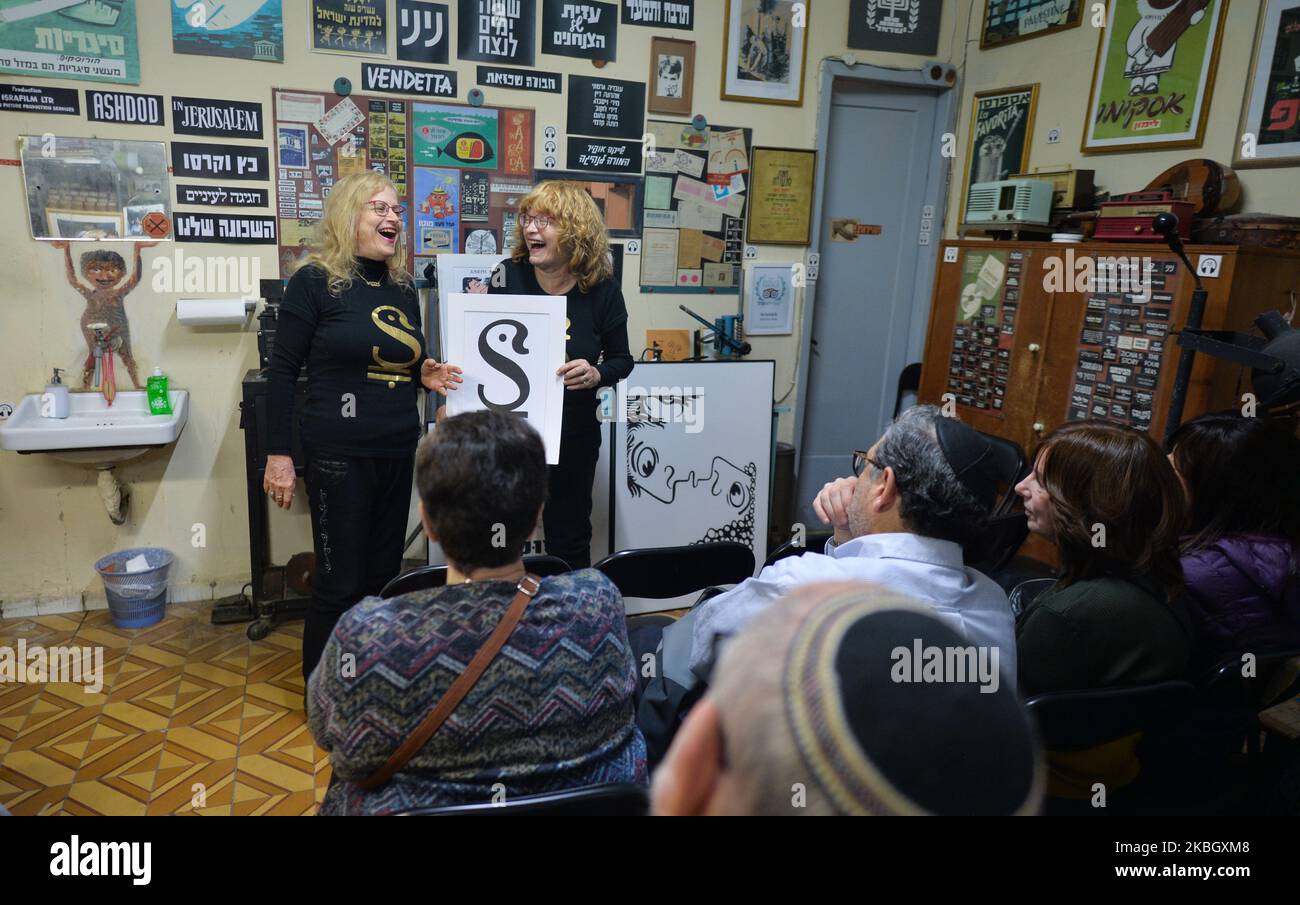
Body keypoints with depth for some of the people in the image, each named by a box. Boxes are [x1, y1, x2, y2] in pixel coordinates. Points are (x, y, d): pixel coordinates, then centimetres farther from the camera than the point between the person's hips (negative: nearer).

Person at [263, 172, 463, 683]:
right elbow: (283, 370, -6)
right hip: (339, 455, -6)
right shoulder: (315, 282, -5)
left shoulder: (404, 288, 11)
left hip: (398, 453, 6)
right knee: (341, 583, 2)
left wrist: (424, 376, 0)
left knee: (385, 574, 14)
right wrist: (279, 454, -10)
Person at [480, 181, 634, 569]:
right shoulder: (507, 277, -8)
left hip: (572, 436, 1)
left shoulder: (601, 289, -6)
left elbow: (622, 359, 3)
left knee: (569, 540, 15)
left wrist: (596, 374, -16)